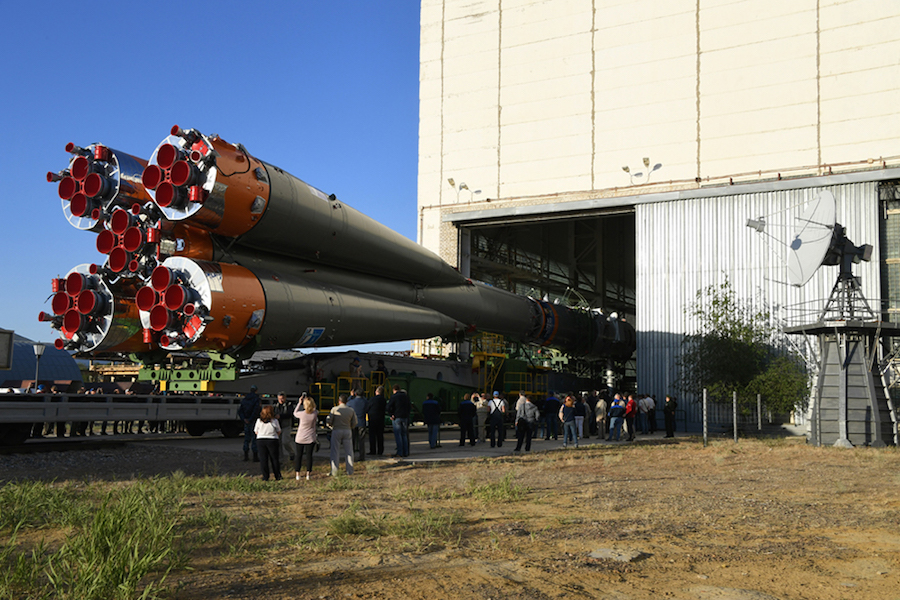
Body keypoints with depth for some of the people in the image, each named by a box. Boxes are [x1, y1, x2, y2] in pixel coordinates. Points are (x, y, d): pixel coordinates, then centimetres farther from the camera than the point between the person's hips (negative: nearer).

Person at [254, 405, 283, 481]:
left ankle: (265, 477, 4)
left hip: (260, 440, 2)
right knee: (274, 459, 9)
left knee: (263, 459, 6)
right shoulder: (274, 421, -9)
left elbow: (256, 432, 6)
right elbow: (279, 432, 1)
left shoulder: (259, 421, -3)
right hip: (272, 441, -1)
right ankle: (277, 476, 13)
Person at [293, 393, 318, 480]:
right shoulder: (315, 413, -14)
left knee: (299, 455, 10)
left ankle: (297, 474, 13)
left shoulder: (302, 414, -18)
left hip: (300, 438, -1)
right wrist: (308, 400, 4)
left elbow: (295, 413, 4)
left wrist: (299, 403, 6)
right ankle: (308, 474, 7)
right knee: (309, 455, 7)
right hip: (311, 438, 1)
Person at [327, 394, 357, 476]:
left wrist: (332, 426, 13)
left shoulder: (334, 409, -8)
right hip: (347, 432, 2)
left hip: (336, 431, -2)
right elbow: (354, 423, 2)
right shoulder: (351, 410, -2)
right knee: (348, 452, 9)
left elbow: (329, 422, -8)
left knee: (335, 452, 4)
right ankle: (350, 471, 10)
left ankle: (334, 471, 1)